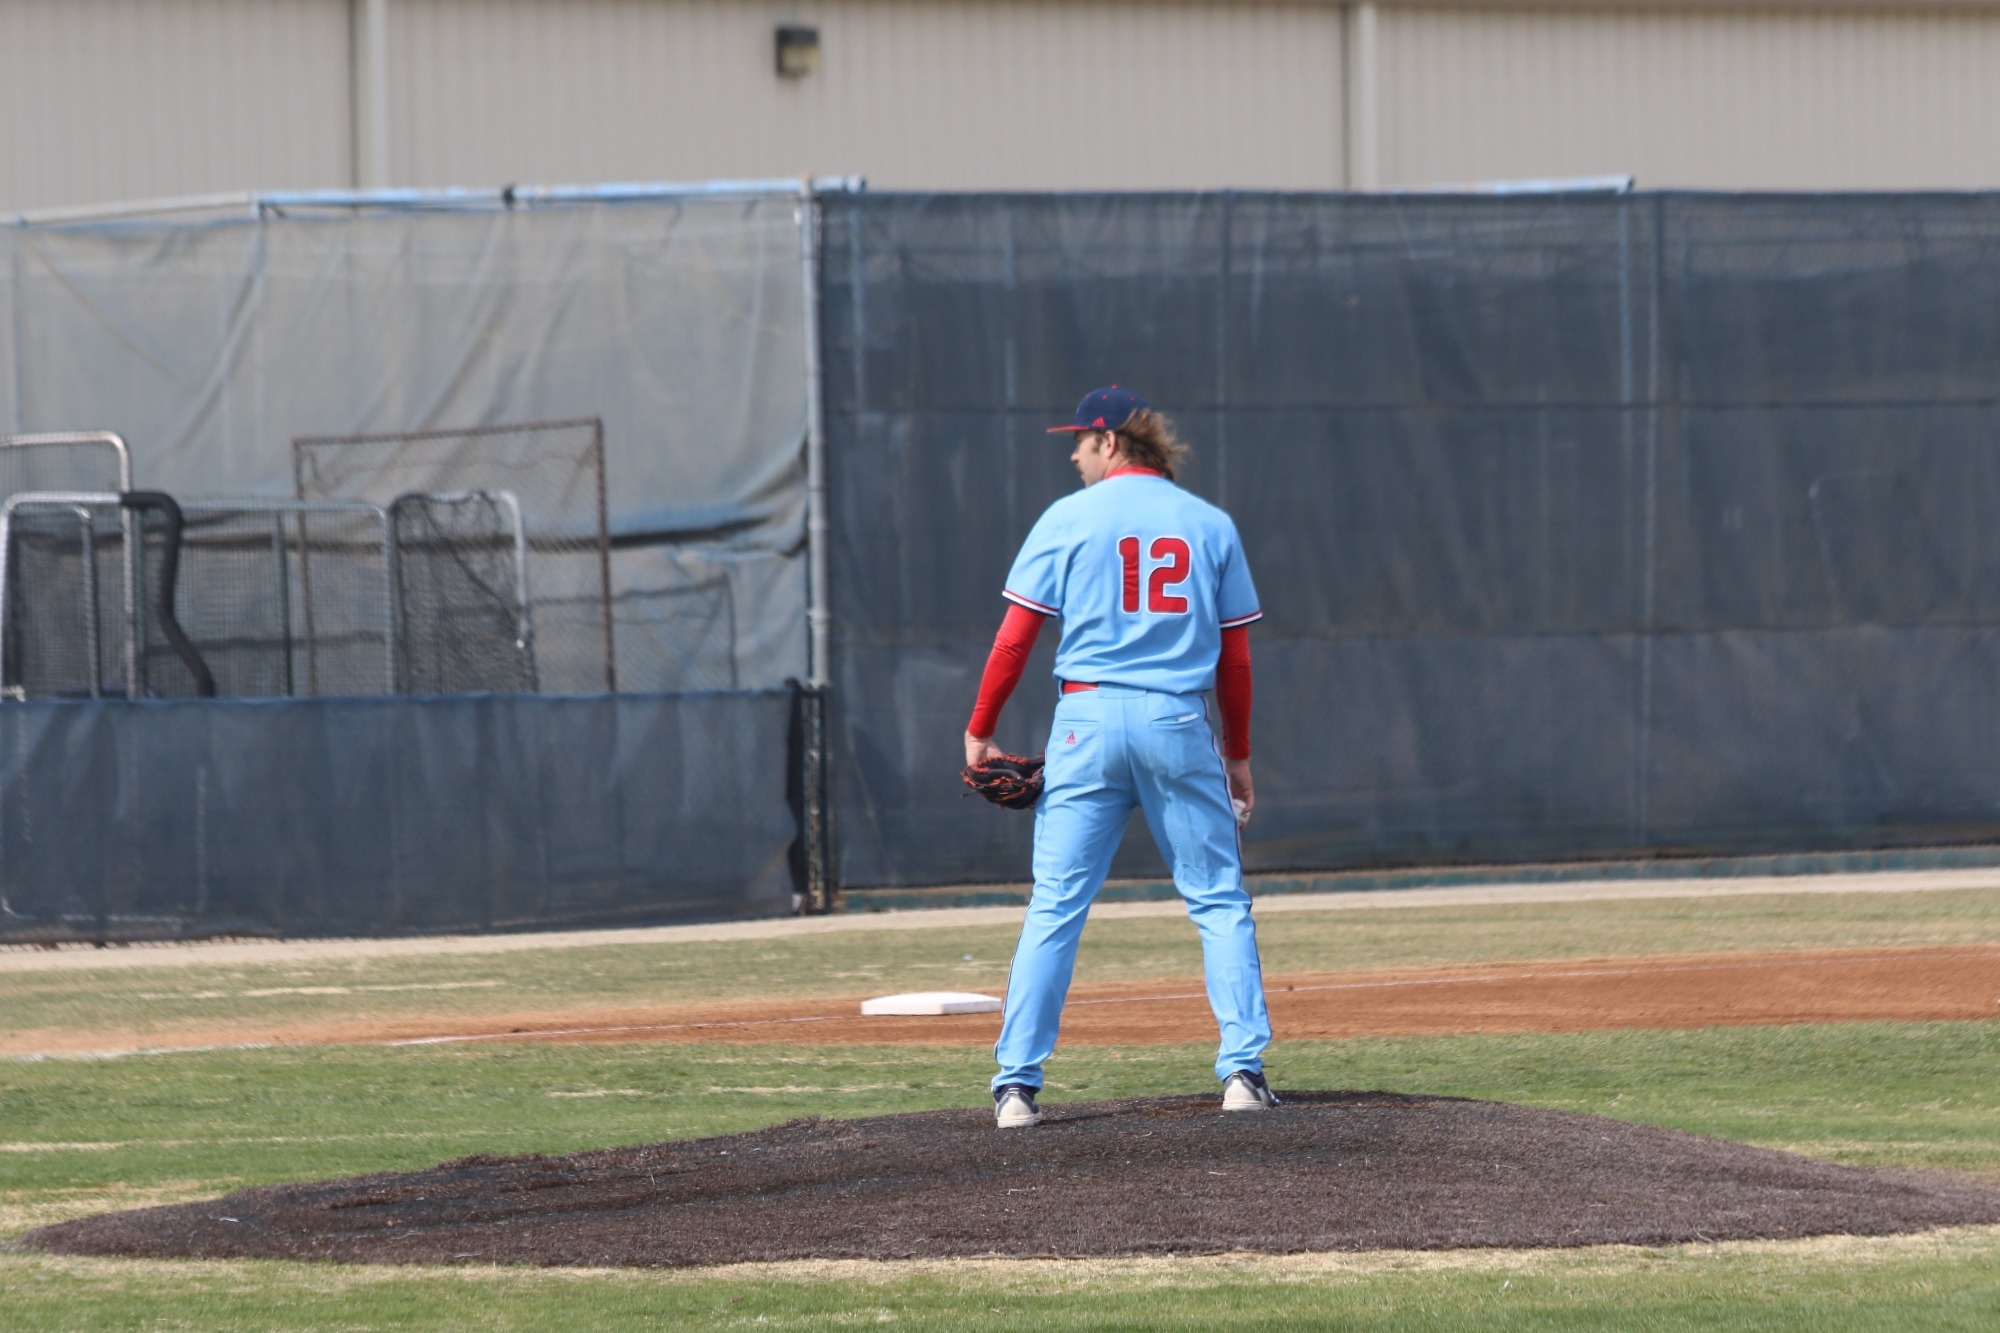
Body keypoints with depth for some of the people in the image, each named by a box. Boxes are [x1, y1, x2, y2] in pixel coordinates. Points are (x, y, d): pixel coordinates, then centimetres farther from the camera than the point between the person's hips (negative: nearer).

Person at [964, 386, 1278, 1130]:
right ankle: (1242, 1069, -2)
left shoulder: (1069, 520, 2)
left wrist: (979, 732, 6)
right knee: (1220, 901, 7)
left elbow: (1015, 640, -2)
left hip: (1089, 717, -1)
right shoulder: (1210, 525, 8)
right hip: (1182, 722, 1)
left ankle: (1017, 1085, -3)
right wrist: (1237, 755, 17)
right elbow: (1235, 657, 9)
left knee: (1055, 906, 1)